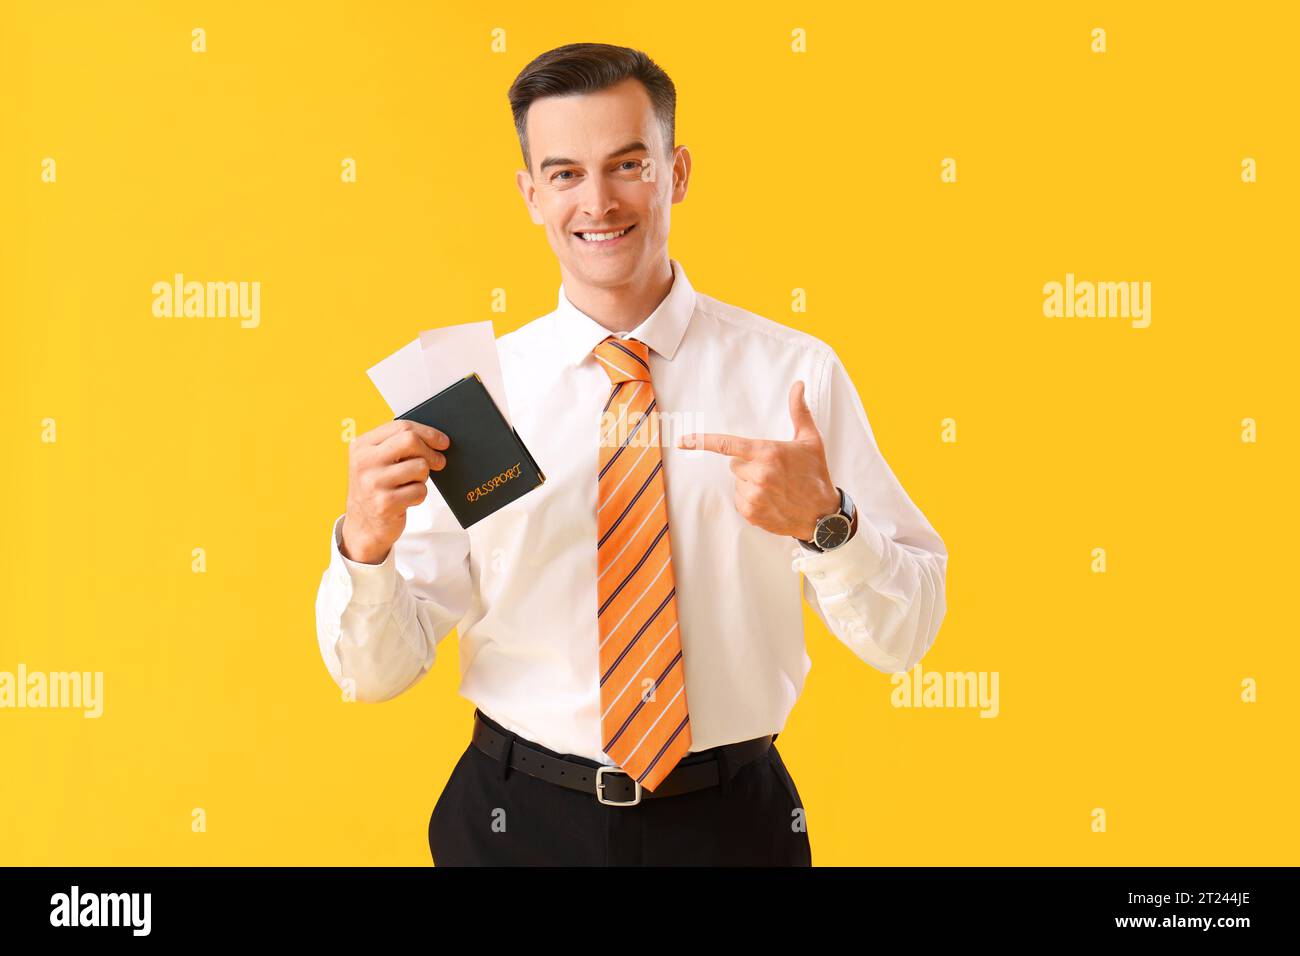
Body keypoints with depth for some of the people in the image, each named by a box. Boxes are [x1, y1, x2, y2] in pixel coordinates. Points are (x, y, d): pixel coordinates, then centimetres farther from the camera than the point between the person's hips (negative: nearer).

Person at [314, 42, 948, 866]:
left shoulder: (796, 373, -8)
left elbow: (905, 638, -7)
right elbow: (375, 671, -6)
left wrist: (826, 520, -25)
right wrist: (365, 543, -26)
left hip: (733, 823, 0)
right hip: (520, 822, 1)